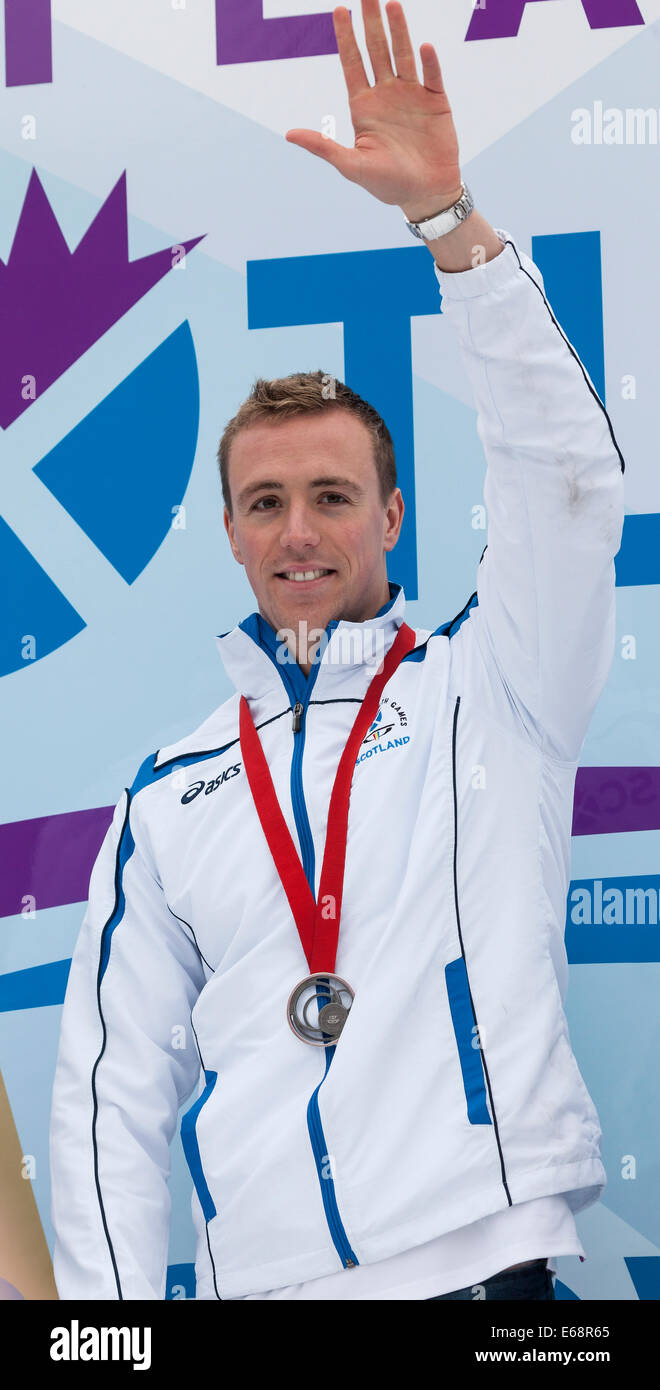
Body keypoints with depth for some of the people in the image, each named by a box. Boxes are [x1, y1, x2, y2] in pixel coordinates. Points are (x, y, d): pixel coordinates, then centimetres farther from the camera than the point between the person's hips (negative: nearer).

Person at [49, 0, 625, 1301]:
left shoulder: (487, 694, 6)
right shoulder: (170, 795, 12)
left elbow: (565, 473, -8)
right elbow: (115, 1084, 10)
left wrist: (445, 216, -14)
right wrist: (110, 1311, -1)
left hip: (490, 1267, -2)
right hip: (261, 1275, 3)